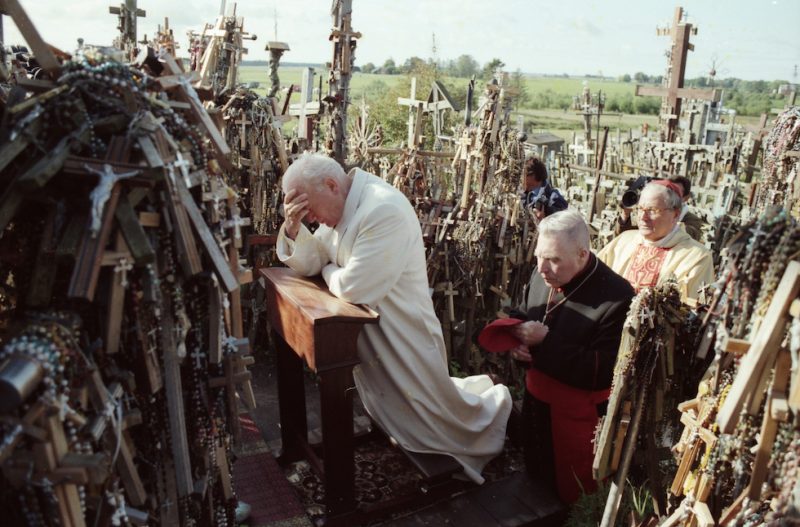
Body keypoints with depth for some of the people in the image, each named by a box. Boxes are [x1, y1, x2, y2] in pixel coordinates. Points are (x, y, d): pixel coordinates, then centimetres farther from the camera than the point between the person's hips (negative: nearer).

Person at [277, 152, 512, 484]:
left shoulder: (385, 211, -29)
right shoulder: (340, 206, 0)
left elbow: (353, 286, -31)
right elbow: (308, 264, 4)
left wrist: (328, 271, -10)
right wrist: (293, 227, -14)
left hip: (403, 337, -9)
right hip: (368, 334, 9)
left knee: (437, 413, 10)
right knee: (395, 408, 27)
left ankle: (493, 402, 39)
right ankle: (475, 391, 47)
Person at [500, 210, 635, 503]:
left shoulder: (617, 297, -25)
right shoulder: (543, 277, -6)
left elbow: (603, 373, -27)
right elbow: (522, 316, 12)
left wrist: (544, 342, -29)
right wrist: (517, 342, -12)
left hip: (578, 413, -6)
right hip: (535, 397, 6)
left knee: (569, 493, 14)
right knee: (534, 475, 27)